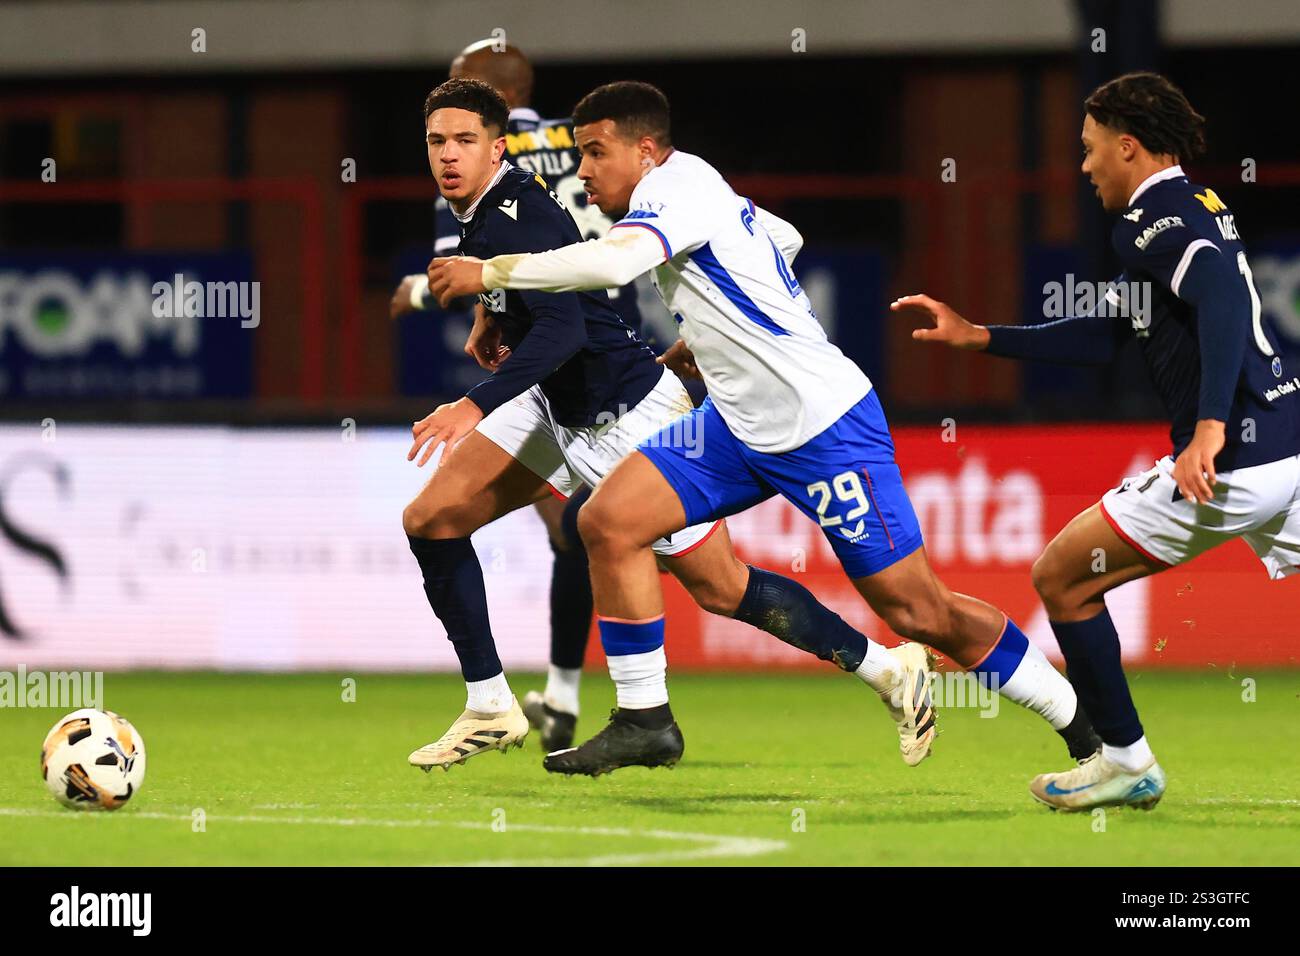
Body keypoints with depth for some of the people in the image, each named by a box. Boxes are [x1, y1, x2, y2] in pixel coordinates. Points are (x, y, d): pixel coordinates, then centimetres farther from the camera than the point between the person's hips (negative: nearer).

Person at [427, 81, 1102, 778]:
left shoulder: (676, 186, -17)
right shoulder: (691, 190, 10)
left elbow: (613, 262, -37)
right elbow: (785, 238, 29)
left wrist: (488, 272, -29)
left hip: (825, 426, -10)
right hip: (742, 425, 10)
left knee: (917, 612, -6)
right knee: (608, 520, -4)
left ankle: (1080, 726, 9)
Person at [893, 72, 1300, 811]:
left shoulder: (1154, 220, -7)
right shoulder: (1197, 209, 22)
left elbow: (1224, 298, -27)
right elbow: (1105, 337, 27)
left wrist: (1211, 426, -35)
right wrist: (977, 336, 29)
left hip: (1232, 461, -9)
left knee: (1063, 577, 5)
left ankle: (1127, 761, 12)